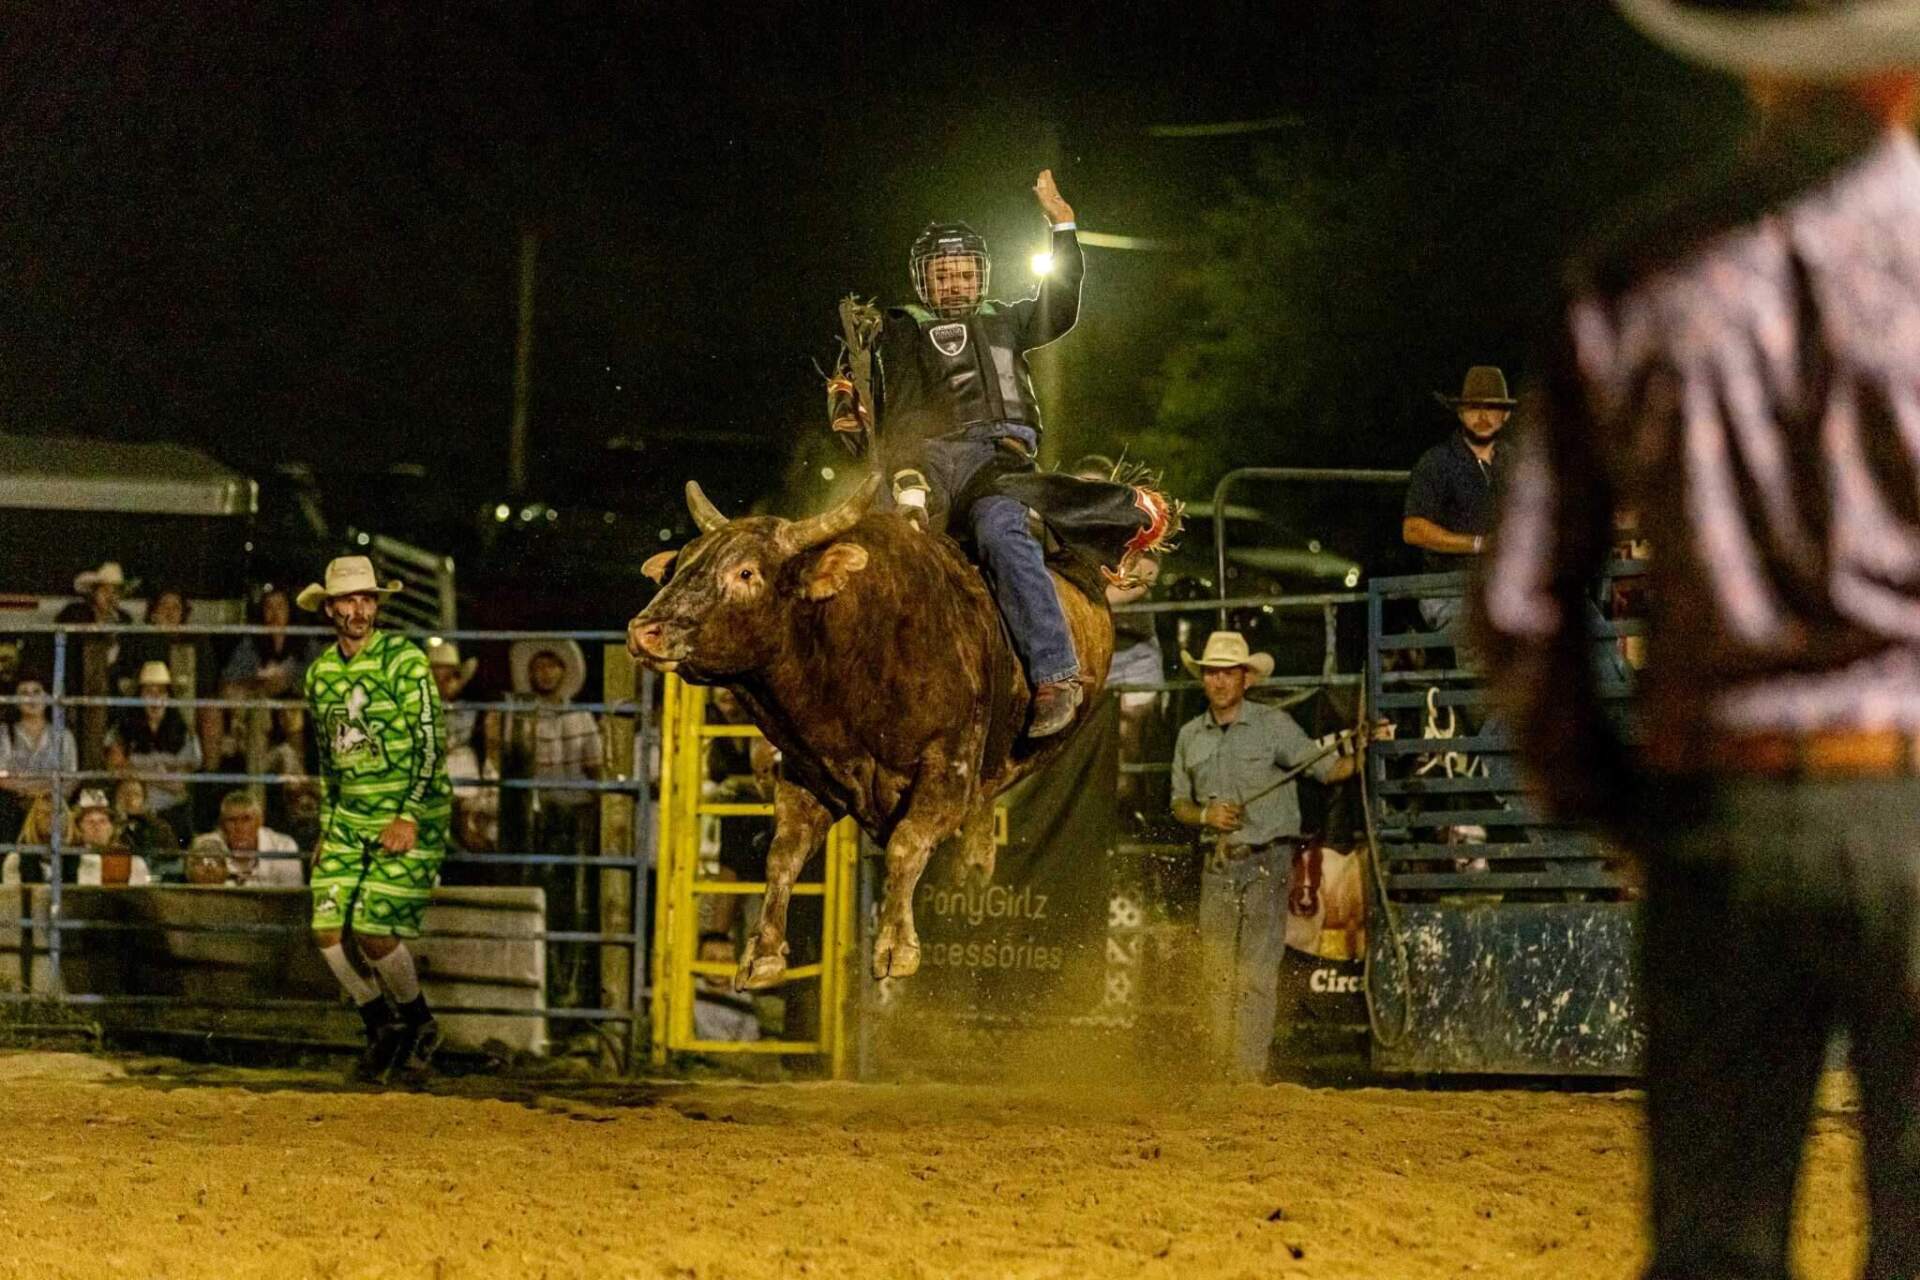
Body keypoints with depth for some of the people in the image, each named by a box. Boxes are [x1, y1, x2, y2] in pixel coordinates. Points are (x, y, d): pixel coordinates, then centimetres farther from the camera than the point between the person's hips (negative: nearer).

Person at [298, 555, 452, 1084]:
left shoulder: (403, 659, -9)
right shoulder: (319, 673, 10)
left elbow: (428, 742, -12)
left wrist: (408, 817, -19)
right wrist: (325, 826, 16)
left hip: (408, 816, -6)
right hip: (347, 818, 6)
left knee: (375, 930, -14)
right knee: (329, 930, -5)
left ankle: (419, 1022, 11)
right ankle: (381, 1026, 16)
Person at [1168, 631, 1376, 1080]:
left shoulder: (1274, 726, -2)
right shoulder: (1190, 736, 11)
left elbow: (1327, 769, -4)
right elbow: (1180, 803, 17)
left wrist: (1359, 754, -23)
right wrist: (1205, 815, -5)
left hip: (1266, 862, -5)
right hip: (1218, 867, 5)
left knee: (1256, 975, -8)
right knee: (1218, 975, 7)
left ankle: (1250, 1073, -9)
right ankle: (1223, 1070, 14)